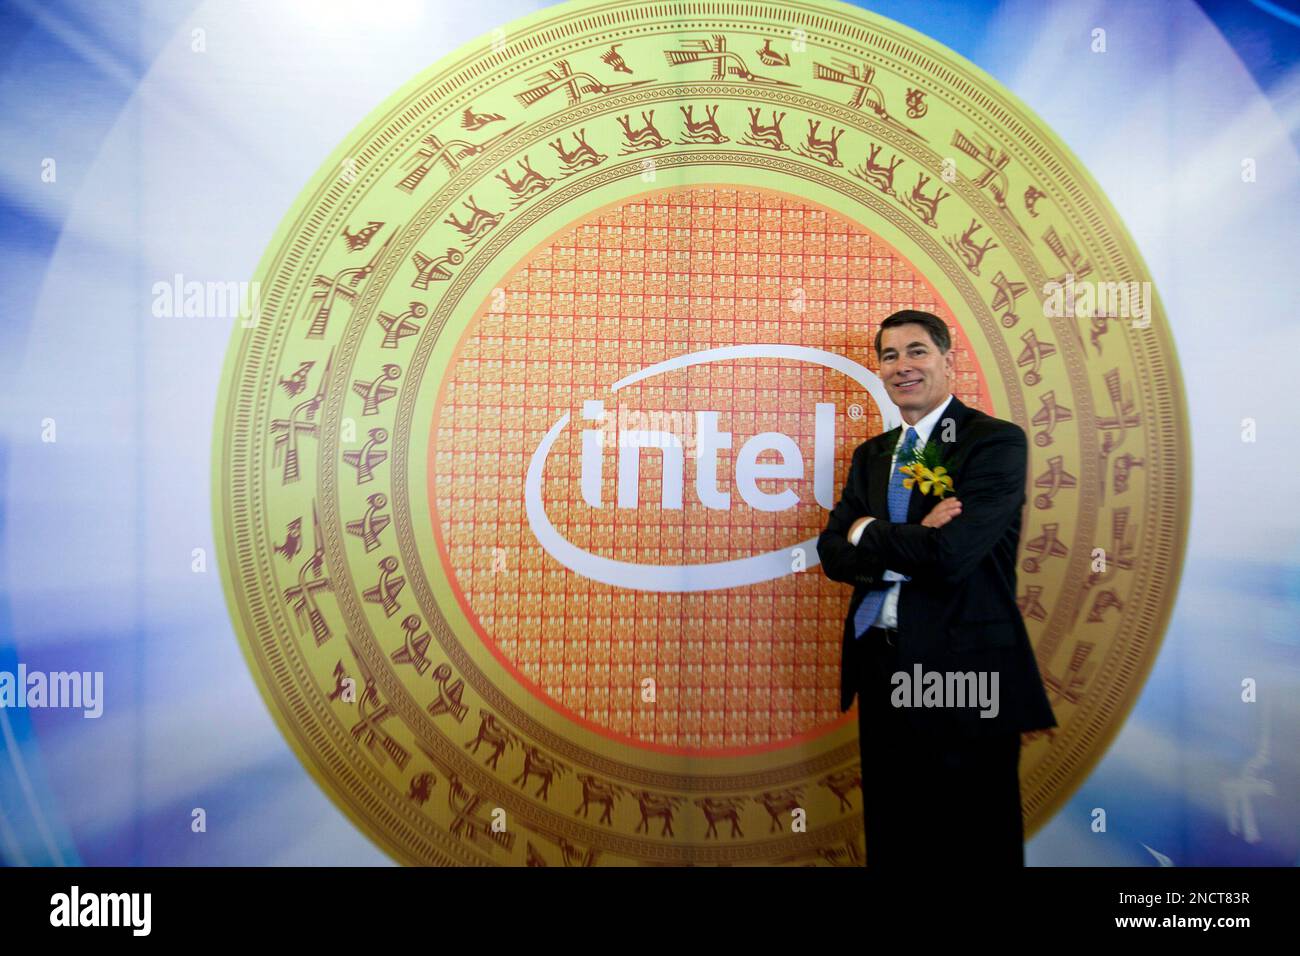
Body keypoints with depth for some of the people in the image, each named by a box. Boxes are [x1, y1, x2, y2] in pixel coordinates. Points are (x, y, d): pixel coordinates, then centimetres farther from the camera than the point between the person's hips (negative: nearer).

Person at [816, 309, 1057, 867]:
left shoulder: (996, 442, -8)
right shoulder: (871, 455, 13)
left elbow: (950, 555, -21)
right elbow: (833, 553, 3)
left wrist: (867, 533, -5)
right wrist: (911, 546, -14)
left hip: (964, 674, -6)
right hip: (881, 671, 6)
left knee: (972, 845, 8)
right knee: (892, 840, 17)